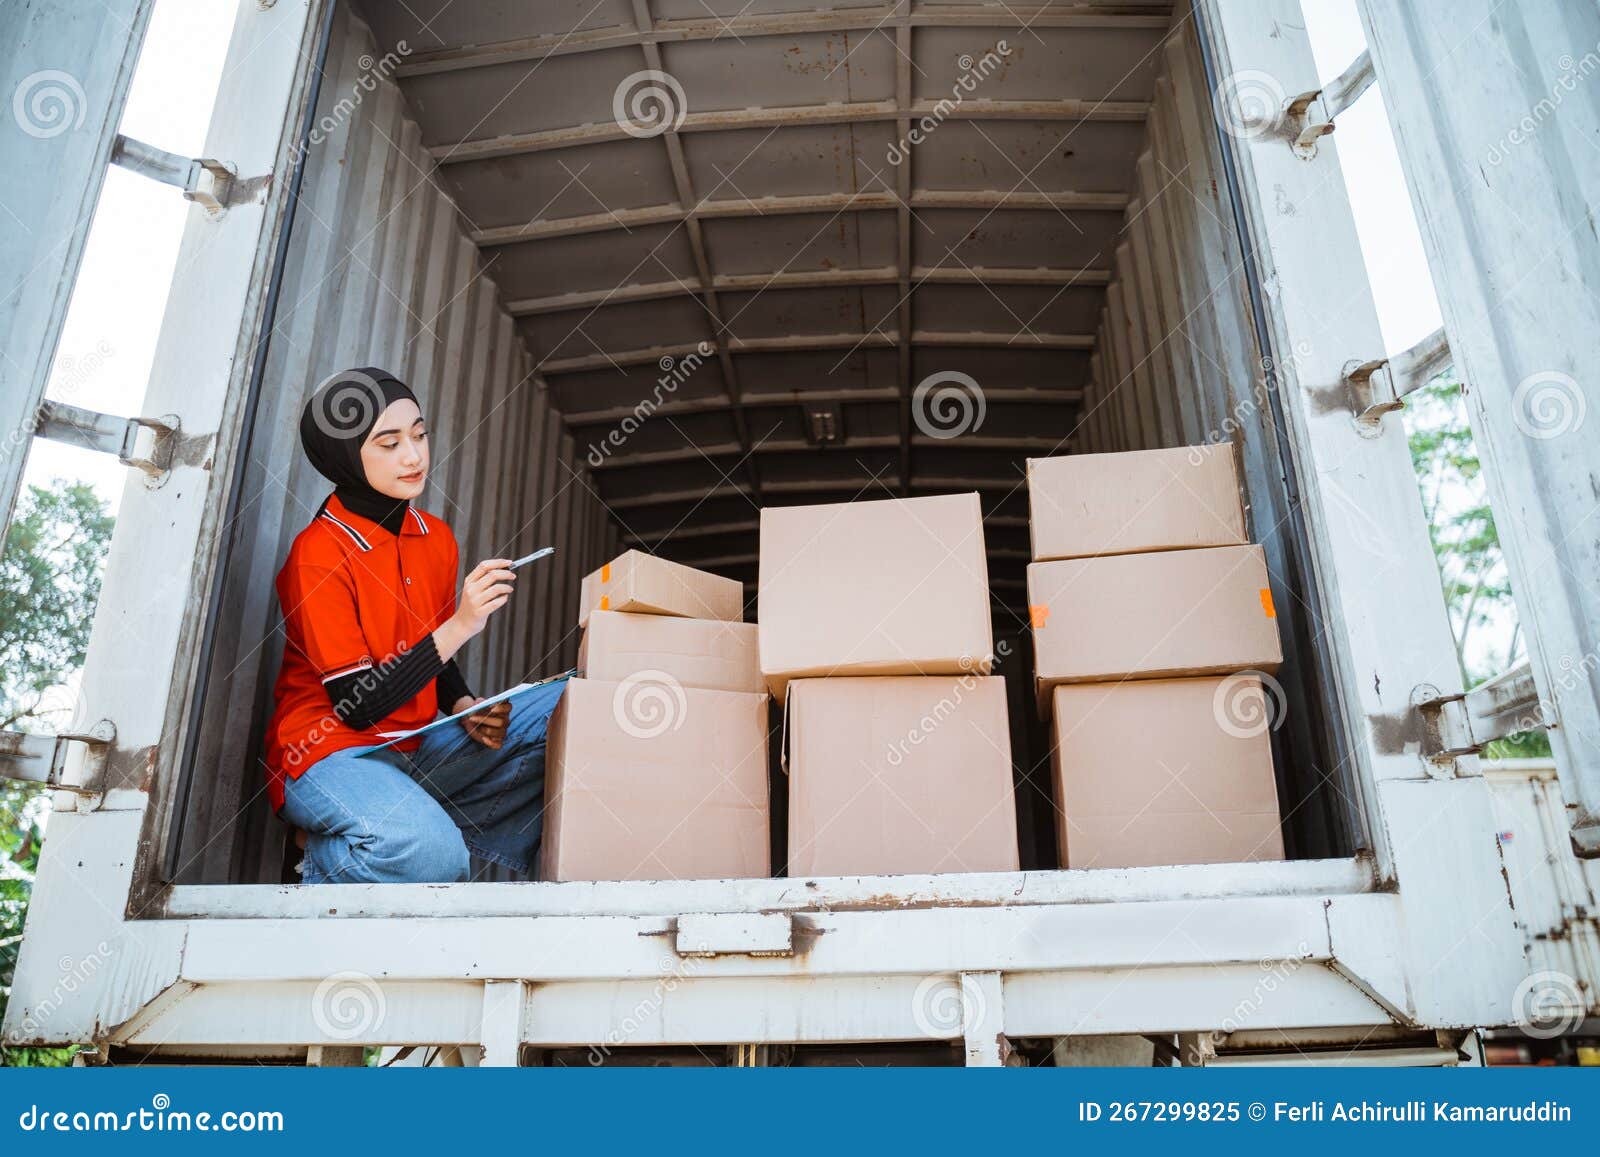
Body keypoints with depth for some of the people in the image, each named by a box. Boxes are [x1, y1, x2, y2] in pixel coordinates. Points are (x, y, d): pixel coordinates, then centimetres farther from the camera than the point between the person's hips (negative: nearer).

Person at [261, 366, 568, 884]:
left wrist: (465, 707, -5)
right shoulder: (318, 554, -16)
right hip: (330, 750, -6)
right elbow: (357, 706, -19)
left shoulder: (437, 538, 5)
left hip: (416, 745, 7)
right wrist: (460, 625, -26)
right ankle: (323, 865, -1)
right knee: (429, 854, -35)